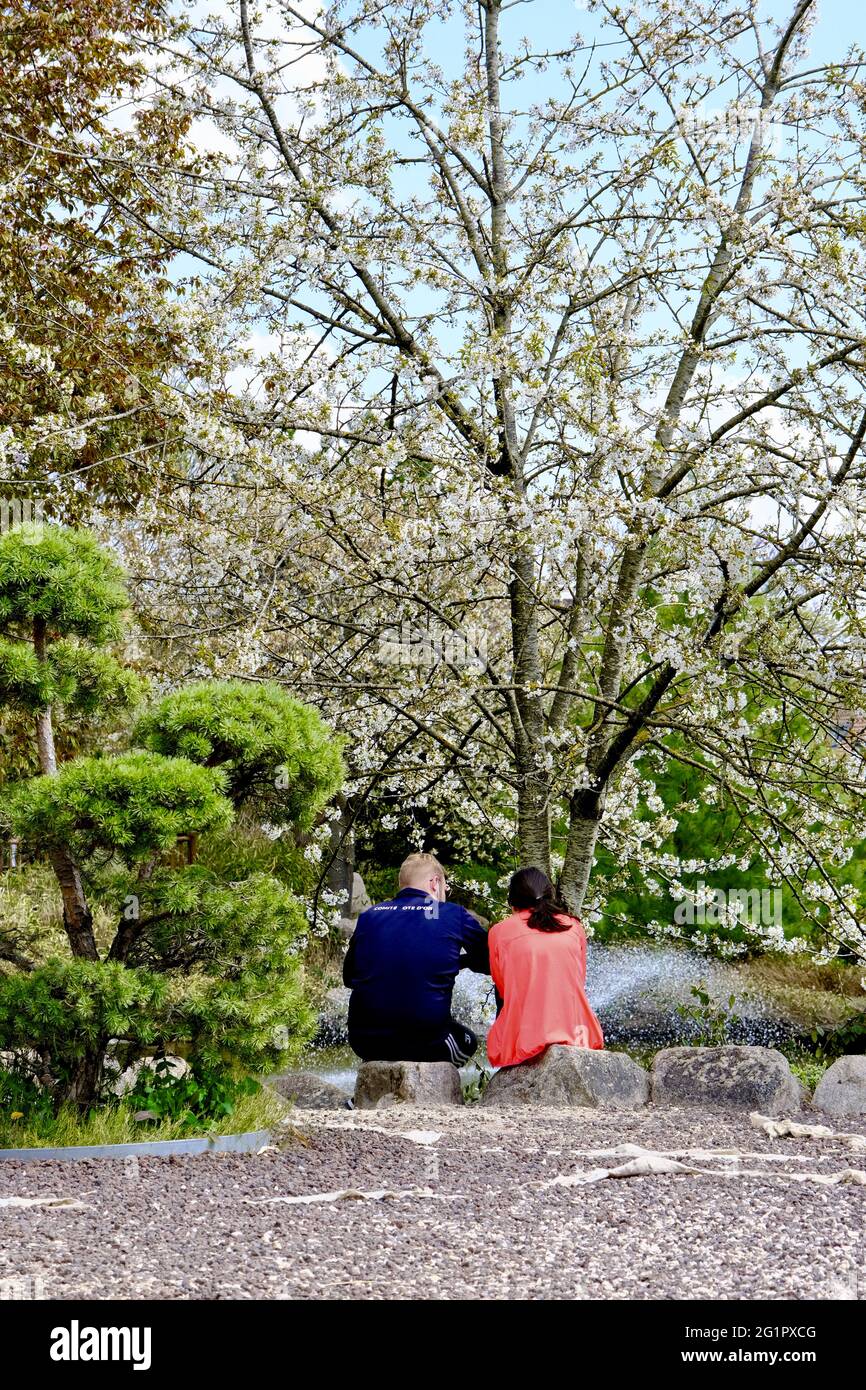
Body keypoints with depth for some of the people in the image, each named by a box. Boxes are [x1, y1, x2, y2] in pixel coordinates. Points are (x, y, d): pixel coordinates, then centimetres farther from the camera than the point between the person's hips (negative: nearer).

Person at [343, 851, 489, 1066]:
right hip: (424, 1045, -3)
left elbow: (348, 978, 18)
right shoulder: (455, 916, -1)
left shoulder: (368, 916, 7)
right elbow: (492, 963, 11)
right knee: (467, 1040, 28)